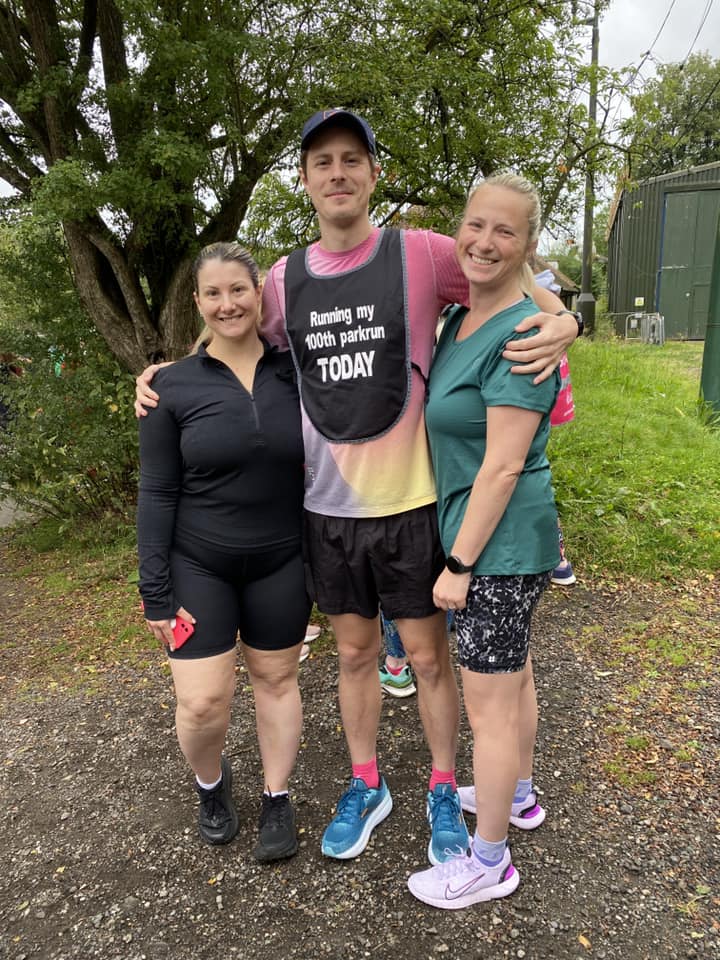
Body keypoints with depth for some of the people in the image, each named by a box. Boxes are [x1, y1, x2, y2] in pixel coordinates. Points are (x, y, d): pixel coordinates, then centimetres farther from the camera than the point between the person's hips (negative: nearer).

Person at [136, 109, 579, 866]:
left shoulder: (422, 255, -8)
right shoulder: (284, 279, 3)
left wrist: (561, 327, -21)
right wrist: (168, 373, 5)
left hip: (409, 502, -3)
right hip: (326, 507, 3)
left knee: (426, 656, 13)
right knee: (354, 652, 18)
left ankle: (443, 791, 38)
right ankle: (365, 786, 41)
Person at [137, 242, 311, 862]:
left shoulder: (295, 371, -2)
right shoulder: (175, 386, -6)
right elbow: (157, 495, -5)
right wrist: (156, 592, -7)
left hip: (280, 562, 2)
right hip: (198, 563, -1)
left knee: (276, 678, 13)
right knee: (202, 702, 0)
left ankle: (277, 798, 35)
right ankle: (212, 782, 34)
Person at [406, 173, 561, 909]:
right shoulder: (461, 318, 7)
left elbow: (503, 466, -23)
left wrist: (459, 563, -19)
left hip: (500, 543, -9)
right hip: (495, 540, 9)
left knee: (487, 703, 4)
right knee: (511, 674, 25)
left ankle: (488, 862, 24)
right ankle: (518, 790, 47)